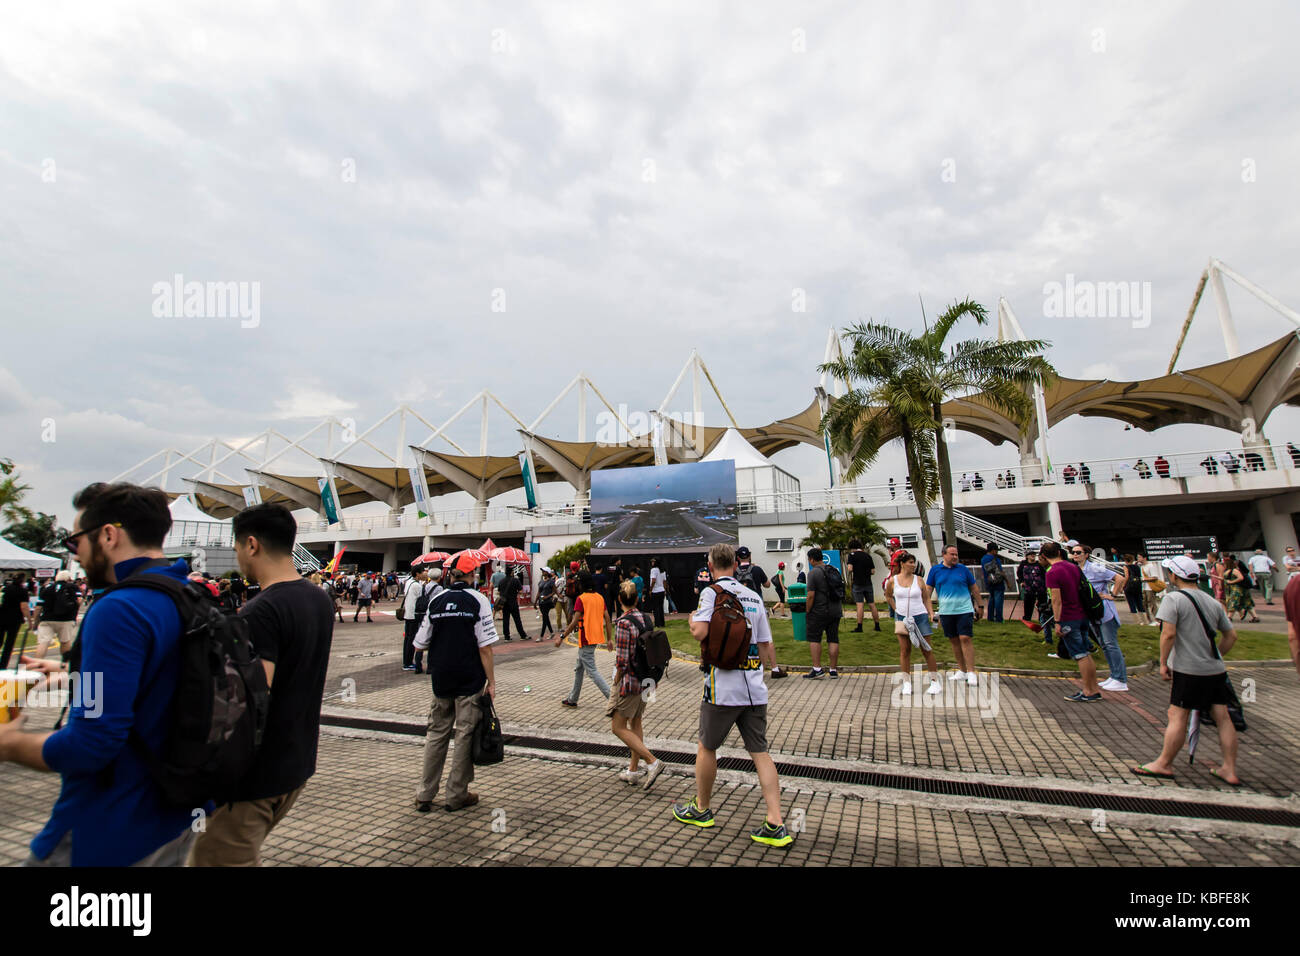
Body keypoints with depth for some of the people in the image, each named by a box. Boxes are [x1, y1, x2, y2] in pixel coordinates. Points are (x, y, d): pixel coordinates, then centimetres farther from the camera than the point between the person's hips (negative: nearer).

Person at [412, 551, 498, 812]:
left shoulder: (436, 601, 0)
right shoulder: (478, 600, -11)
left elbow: (419, 644, 5)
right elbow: (485, 646, -14)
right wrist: (491, 682, -7)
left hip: (441, 678, 4)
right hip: (470, 680, -4)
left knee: (436, 733, 15)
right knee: (465, 734, 7)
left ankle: (425, 794, 22)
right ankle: (456, 796, 16)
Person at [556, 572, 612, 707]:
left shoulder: (581, 598, -14)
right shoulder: (600, 597, 7)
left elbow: (575, 622, -18)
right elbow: (607, 618, 7)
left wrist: (562, 637, -10)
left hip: (586, 639, -8)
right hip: (597, 637, 8)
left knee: (592, 671, -3)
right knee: (579, 668, 20)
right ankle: (572, 699, 29)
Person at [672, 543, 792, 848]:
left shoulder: (713, 592, -8)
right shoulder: (754, 597, 10)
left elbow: (700, 632, -21)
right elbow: (766, 644, 13)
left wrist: (692, 620, 0)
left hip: (723, 687, -5)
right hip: (755, 687, 5)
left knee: (706, 747, 14)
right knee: (760, 751, 9)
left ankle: (701, 809, 30)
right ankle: (775, 825, 6)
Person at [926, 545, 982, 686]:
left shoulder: (963, 569, 4)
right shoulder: (935, 570, 5)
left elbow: (974, 588, 12)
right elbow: (928, 589, 7)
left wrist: (980, 605, 12)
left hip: (964, 610, -2)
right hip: (946, 612, 2)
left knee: (966, 638, -9)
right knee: (954, 641, 9)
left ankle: (971, 672, -2)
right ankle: (961, 670, 21)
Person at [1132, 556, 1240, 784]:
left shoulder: (1173, 598, -11)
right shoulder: (1214, 603, 10)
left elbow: (1168, 634, -18)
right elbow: (1231, 636, 15)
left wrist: (1163, 663, -9)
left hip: (1188, 670, -7)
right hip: (1216, 670, 7)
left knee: (1177, 717, -1)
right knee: (1222, 717, 10)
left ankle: (1164, 764, 7)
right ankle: (1229, 770, 17)